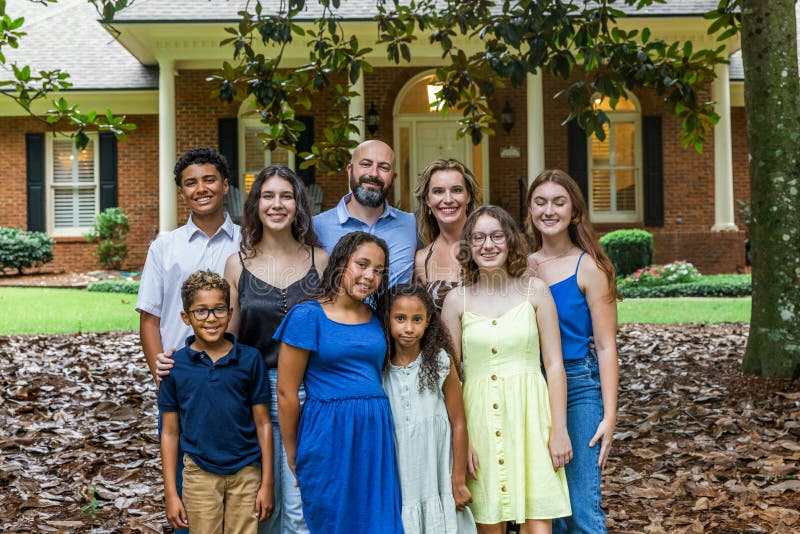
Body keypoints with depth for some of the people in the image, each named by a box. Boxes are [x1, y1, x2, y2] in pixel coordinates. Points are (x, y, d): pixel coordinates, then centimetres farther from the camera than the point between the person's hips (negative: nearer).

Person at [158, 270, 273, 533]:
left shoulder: (250, 359, -4)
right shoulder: (175, 366, -3)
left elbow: (262, 423, 0)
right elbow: (170, 432, 2)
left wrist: (267, 483, -2)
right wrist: (170, 493, 1)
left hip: (246, 473, 0)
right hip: (199, 474, 0)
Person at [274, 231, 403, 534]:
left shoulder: (376, 319, 9)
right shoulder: (307, 315, -7)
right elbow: (286, 393, -6)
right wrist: (292, 454, -1)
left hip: (376, 433, 5)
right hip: (328, 435, -5)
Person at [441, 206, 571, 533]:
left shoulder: (535, 291, 2)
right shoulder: (457, 300, 2)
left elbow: (554, 364, 2)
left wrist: (559, 429, -3)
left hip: (529, 414, 0)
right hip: (479, 418, 1)